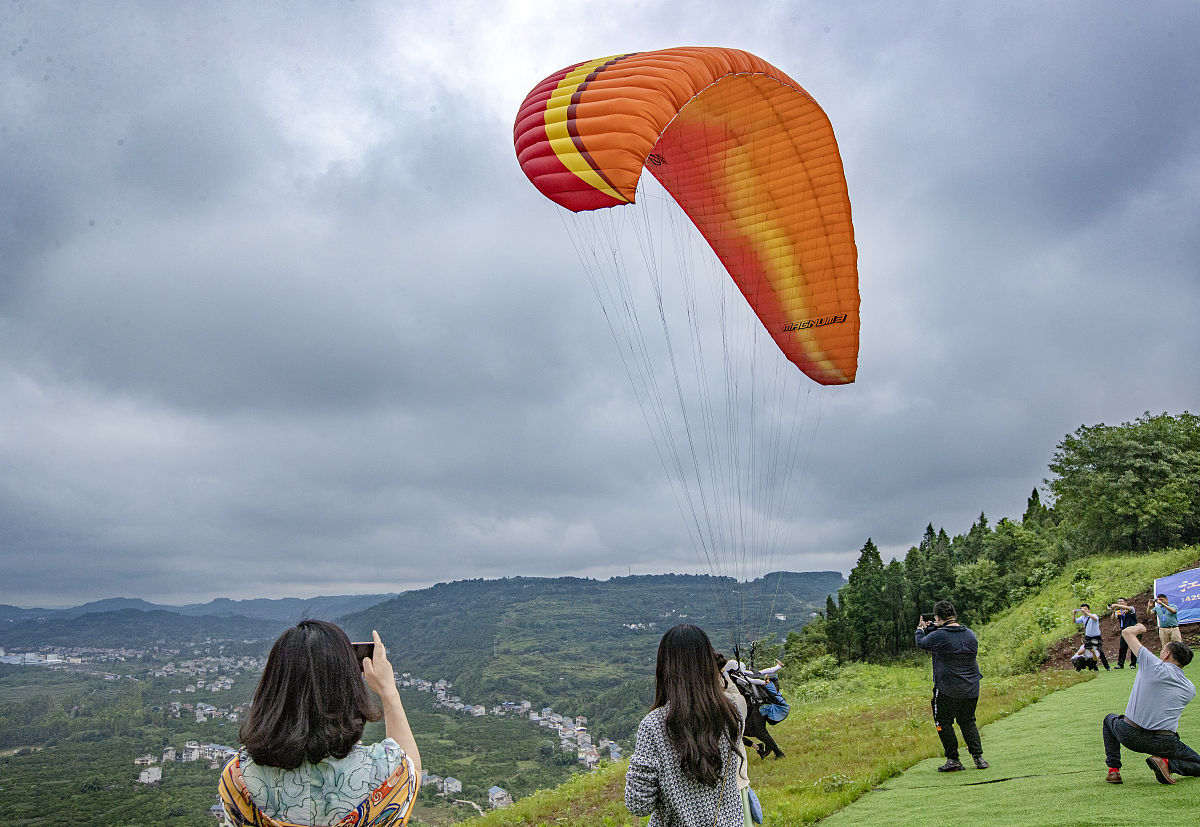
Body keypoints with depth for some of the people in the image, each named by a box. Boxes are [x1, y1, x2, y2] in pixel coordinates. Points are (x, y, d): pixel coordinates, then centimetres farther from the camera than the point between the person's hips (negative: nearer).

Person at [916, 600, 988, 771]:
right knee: (968, 721, 20)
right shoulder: (970, 634, 3)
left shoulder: (938, 636, -16)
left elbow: (921, 643, 2)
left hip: (947, 689, -6)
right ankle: (978, 756, 11)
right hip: (971, 689, 6)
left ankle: (953, 760, 7)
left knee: (944, 723, 8)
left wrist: (921, 628, 22)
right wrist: (940, 628, 24)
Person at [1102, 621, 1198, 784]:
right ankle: (1166, 762, -6)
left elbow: (1127, 632, 2)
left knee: (1110, 718, 32)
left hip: (1130, 736, -1)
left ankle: (1113, 769, 18)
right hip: (1165, 744, 1)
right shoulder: (1190, 689, 3)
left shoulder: (1155, 665, -8)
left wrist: (1139, 627, 25)